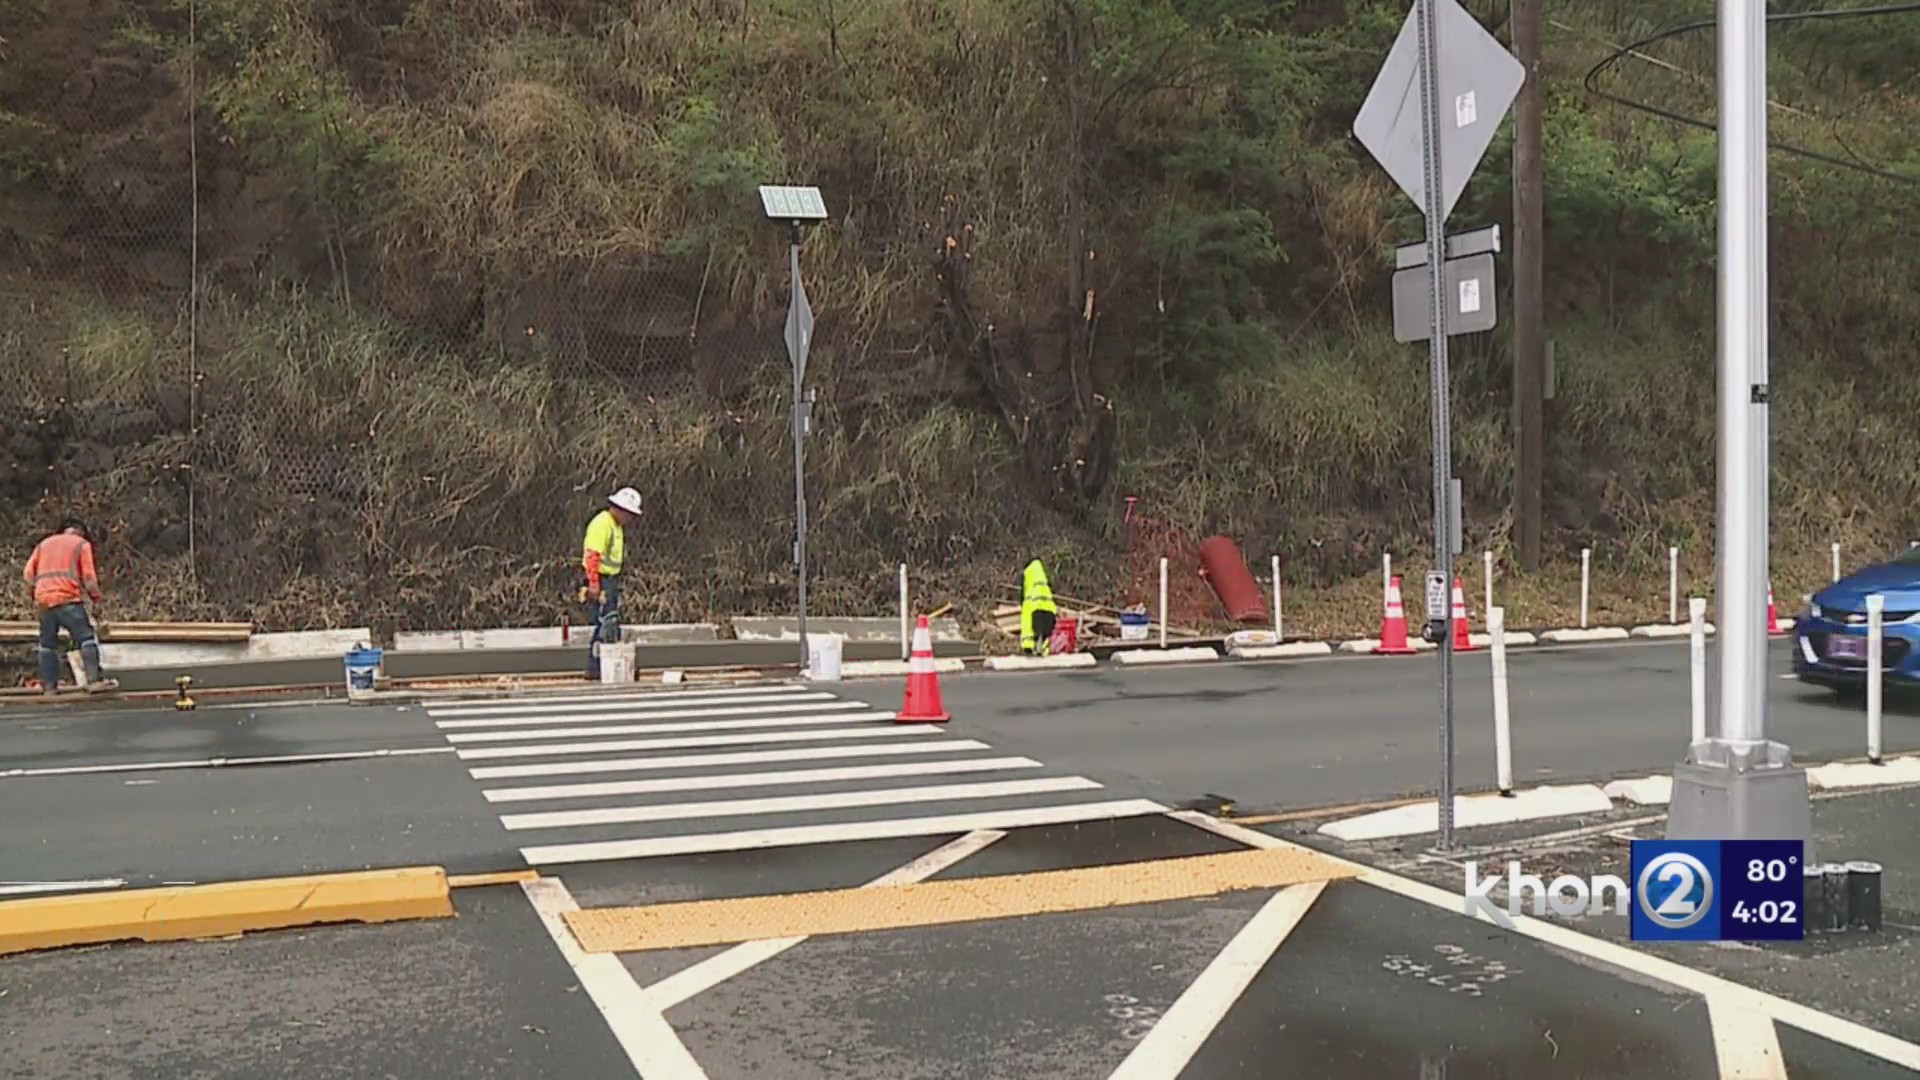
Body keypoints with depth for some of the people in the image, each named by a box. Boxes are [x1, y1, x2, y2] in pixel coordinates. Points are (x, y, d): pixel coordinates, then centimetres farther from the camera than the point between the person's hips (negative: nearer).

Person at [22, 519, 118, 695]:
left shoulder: (44, 544, 24)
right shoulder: (81, 544, 10)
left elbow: (29, 572, 15)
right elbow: (88, 575, 1)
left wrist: (34, 594, 22)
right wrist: (96, 596, 12)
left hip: (43, 599, 5)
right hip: (68, 598, -5)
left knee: (47, 642, 11)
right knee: (86, 637, -7)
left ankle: (49, 686, 8)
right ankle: (94, 679, -19)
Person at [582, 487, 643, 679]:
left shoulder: (617, 525, 16)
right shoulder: (601, 524, -16)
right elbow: (592, 555, -22)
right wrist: (594, 584, -26)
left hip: (611, 580, 10)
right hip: (600, 581, -10)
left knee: (613, 625, 14)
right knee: (605, 625, -10)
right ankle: (595, 669, -7)